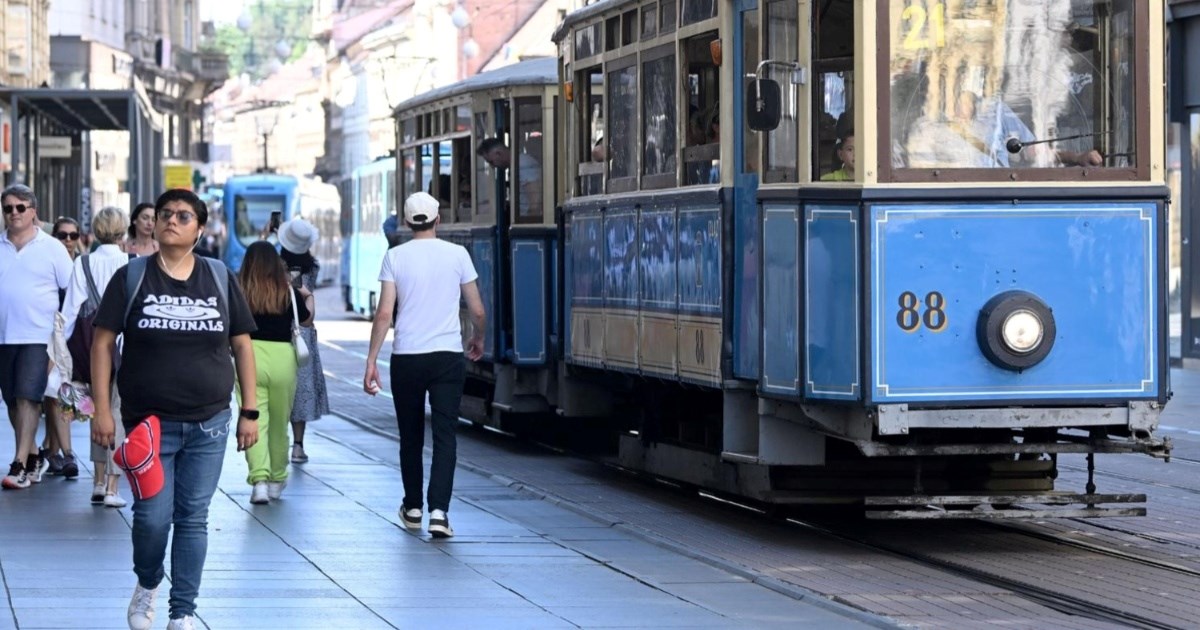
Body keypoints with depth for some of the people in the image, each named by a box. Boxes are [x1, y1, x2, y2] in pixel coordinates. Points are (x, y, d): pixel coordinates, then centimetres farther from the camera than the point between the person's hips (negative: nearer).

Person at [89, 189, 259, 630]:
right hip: (149, 424, -2)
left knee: (193, 518, 3)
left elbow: (242, 345, 9)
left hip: (209, 424, 2)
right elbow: (102, 343, -1)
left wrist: (249, 412, 5)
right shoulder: (131, 277, 0)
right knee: (152, 517, -6)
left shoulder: (220, 279, 5)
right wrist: (102, 410, -8)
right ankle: (147, 584, 24)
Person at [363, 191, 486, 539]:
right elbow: (477, 310, 5)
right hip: (447, 355, -1)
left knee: (410, 435, 14)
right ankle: (439, 511, -15)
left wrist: (371, 361, -3)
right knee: (444, 435, -2)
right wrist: (478, 338, 26)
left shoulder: (395, 256, -1)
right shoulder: (457, 254, 1)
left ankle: (413, 508, 25)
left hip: (406, 357, 1)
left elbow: (384, 314, -6)